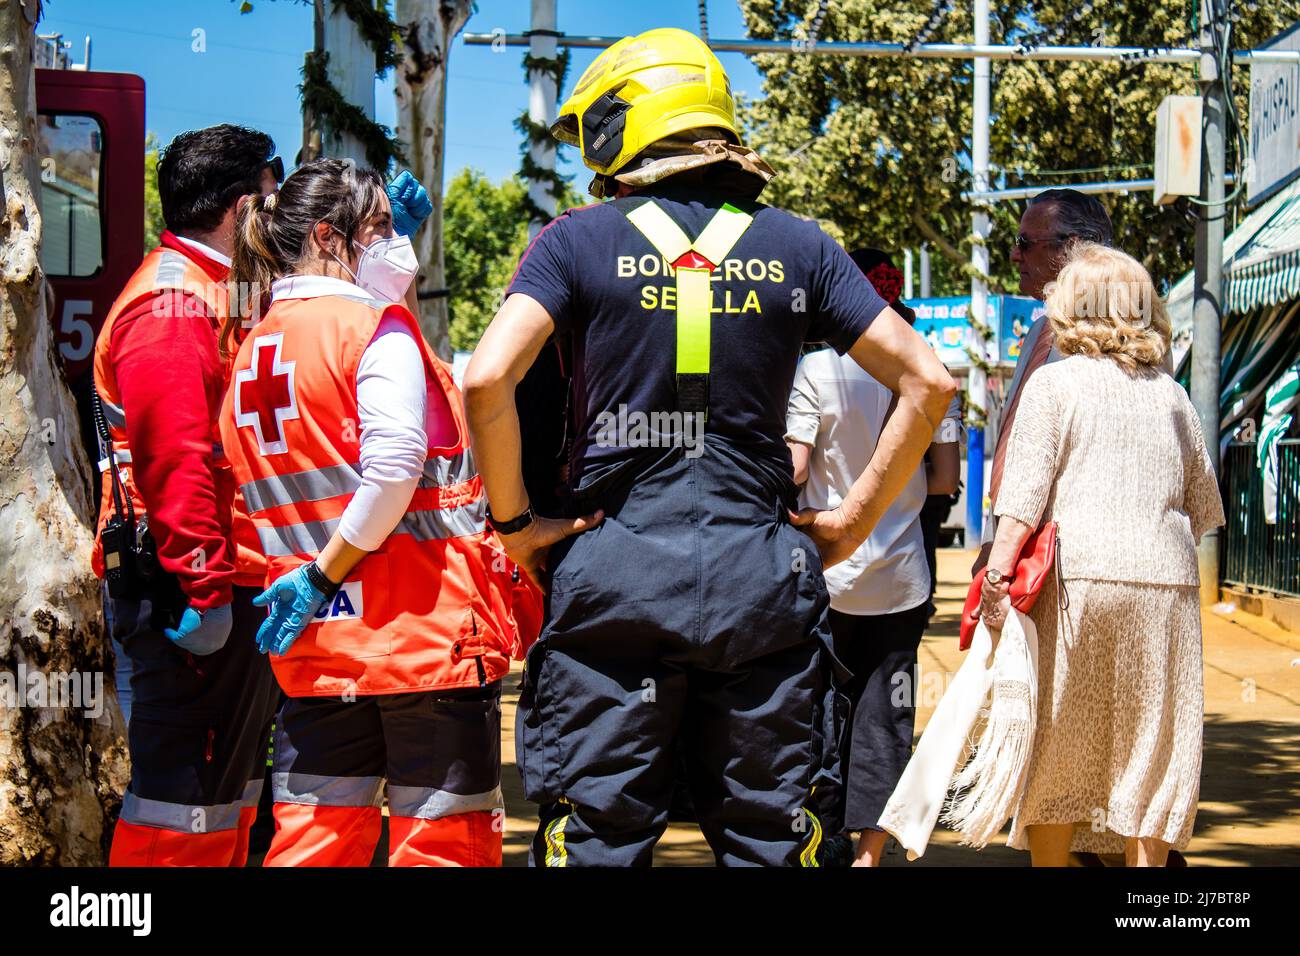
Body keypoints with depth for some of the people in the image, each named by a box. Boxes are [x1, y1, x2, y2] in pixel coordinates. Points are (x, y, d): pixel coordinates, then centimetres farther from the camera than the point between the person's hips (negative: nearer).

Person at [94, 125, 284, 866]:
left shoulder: (211, 295, 18)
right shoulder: (172, 303, -14)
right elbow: (172, 458, -23)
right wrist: (201, 585, -25)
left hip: (227, 583, 11)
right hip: (195, 591, -11)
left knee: (229, 785, 17)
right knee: (184, 793, -6)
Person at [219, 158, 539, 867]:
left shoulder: (252, 349, 12)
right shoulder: (379, 328, -9)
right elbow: (394, 463, -23)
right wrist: (324, 576, -15)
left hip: (313, 642, 7)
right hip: (424, 624, -7)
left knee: (312, 840, 10)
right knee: (443, 839, 1)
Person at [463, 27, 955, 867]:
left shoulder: (579, 241, 1)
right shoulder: (796, 247, 7)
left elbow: (486, 380, -13)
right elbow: (927, 382, 4)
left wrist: (515, 522, -1)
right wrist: (853, 521, 8)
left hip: (615, 569, -2)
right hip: (760, 573, 2)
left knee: (596, 838, 6)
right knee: (770, 840, 10)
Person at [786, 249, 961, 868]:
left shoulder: (818, 369, -9)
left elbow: (793, 469, -12)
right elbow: (944, 478, 3)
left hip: (826, 572, -3)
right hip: (901, 580, 3)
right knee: (883, 719, 7)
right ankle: (868, 852, 10)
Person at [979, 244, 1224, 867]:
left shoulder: (1053, 382, 1)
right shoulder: (1171, 395, 13)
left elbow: (1024, 493, -9)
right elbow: (1204, 504, 18)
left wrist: (998, 574, -11)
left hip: (1077, 577, -3)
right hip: (1164, 583, 3)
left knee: (1058, 749, 6)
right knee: (1150, 747, 9)